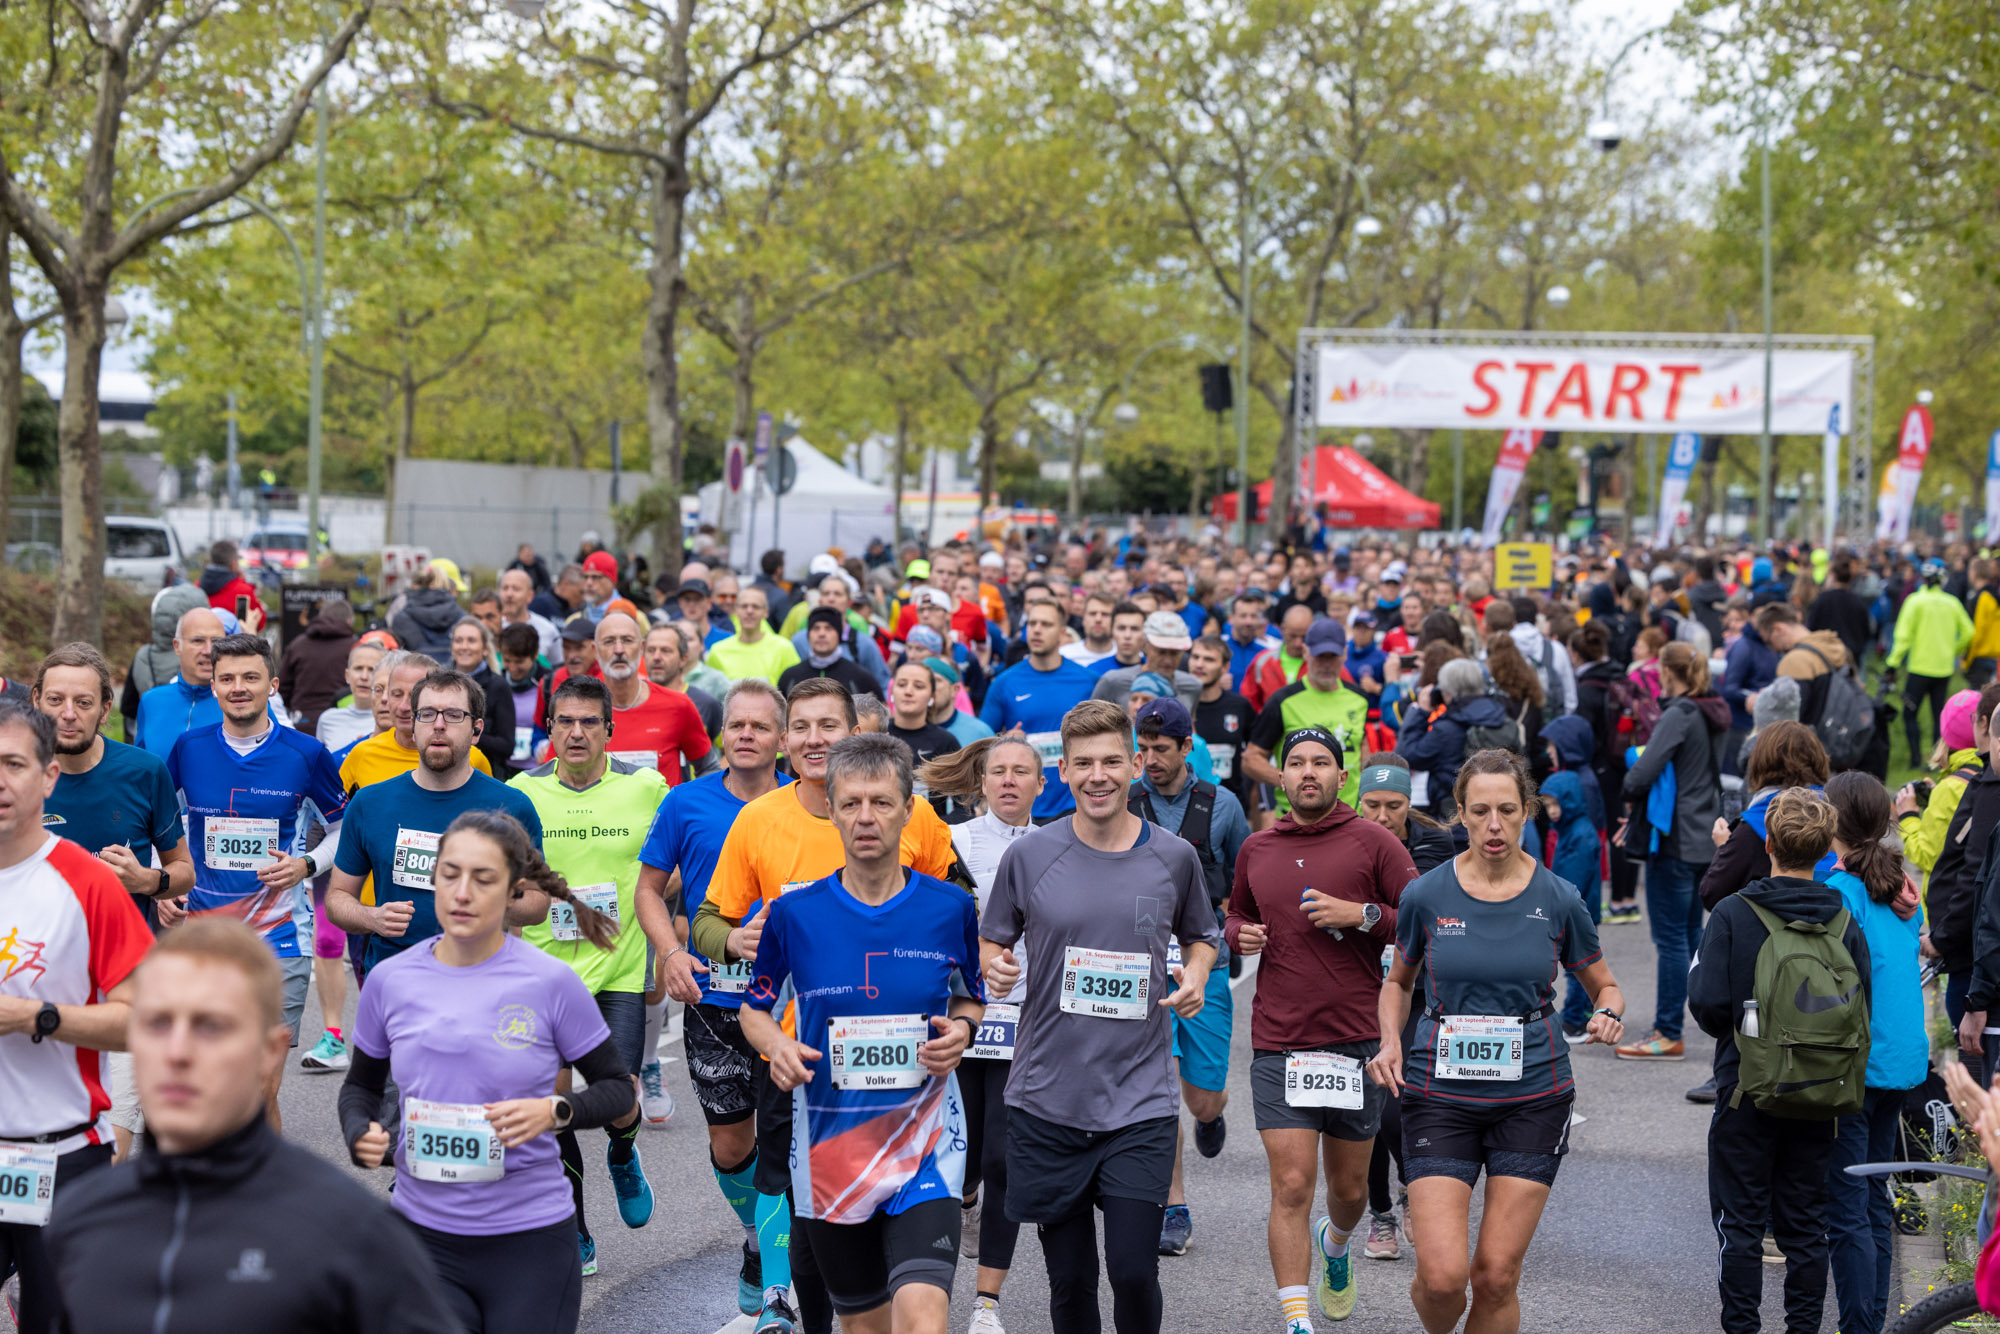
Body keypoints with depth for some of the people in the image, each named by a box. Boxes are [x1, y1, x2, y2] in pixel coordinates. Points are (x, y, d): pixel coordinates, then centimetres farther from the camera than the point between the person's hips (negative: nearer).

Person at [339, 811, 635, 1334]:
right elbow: (361, 1085, 15)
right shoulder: (390, 980, 0)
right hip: (422, 1236, 2)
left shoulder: (551, 982, -7)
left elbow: (618, 1088, 1)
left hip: (529, 1237, -1)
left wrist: (554, 1111, -17)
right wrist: (360, 1134, -5)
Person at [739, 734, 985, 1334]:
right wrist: (776, 1044, -12)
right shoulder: (795, 913, -4)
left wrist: (961, 1028, -8)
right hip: (829, 1143, 2)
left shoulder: (950, 908, -3)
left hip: (925, 1142, -1)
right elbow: (754, 1008, 9)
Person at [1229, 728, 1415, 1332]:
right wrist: (1239, 934, 4)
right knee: (1291, 1187, -10)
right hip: (1278, 1042, 1)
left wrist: (1363, 914, -16)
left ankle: (1335, 1245, 48)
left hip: (1357, 1040, -1)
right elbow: (1237, 915, 26)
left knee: (1348, 1187, 14)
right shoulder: (1256, 849, 9)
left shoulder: (1373, 842, -1)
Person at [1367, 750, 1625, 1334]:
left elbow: (1604, 985, 13)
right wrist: (1389, 1040, -3)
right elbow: (1398, 981, 15)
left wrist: (1607, 1014, -10)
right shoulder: (1426, 896, -1)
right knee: (1442, 1274, -10)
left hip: (1533, 1097, 1)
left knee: (1496, 1274, -1)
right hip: (1440, 1094, 0)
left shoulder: (1558, 900, -1)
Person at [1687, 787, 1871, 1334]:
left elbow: (1709, 1004, -15)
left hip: (1747, 1087, -3)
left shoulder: (1733, 914, -11)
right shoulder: (1845, 924, -3)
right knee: (1806, 1226, 12)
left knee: (1741, 1225, 6)